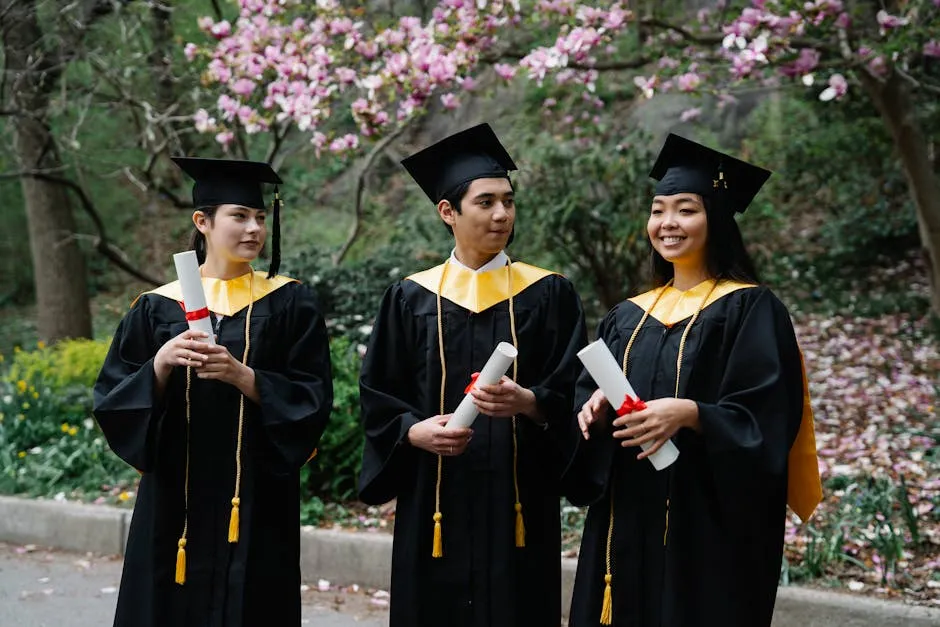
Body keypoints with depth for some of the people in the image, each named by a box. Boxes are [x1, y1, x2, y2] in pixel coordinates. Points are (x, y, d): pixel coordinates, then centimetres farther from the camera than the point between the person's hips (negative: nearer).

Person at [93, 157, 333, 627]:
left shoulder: (288, 304, 2)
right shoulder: (158, 308, 5)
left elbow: (314, 400, -4)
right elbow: (113, 401, 2)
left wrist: (241, 375, -18)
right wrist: (160, 365, -17)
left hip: (257, 506, -1)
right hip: (176, 506, 1)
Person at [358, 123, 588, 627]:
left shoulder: (547, 294, 4)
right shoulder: (412, 298, 6)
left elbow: (571, 392, -1)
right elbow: (377, 395, 6)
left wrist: (527, 402, -21)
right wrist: (415, 430, -14)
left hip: (518, 501, -1)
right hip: (435, 504, 1)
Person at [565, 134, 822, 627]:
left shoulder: (750, 309, -4)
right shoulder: (627, 317, 14)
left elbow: (767, 418, -11)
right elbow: (587, 390, 14)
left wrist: (690, 413, -26)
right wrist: (593, 406, -8)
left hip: (706, 524, -5)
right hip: (626, 520, 6)